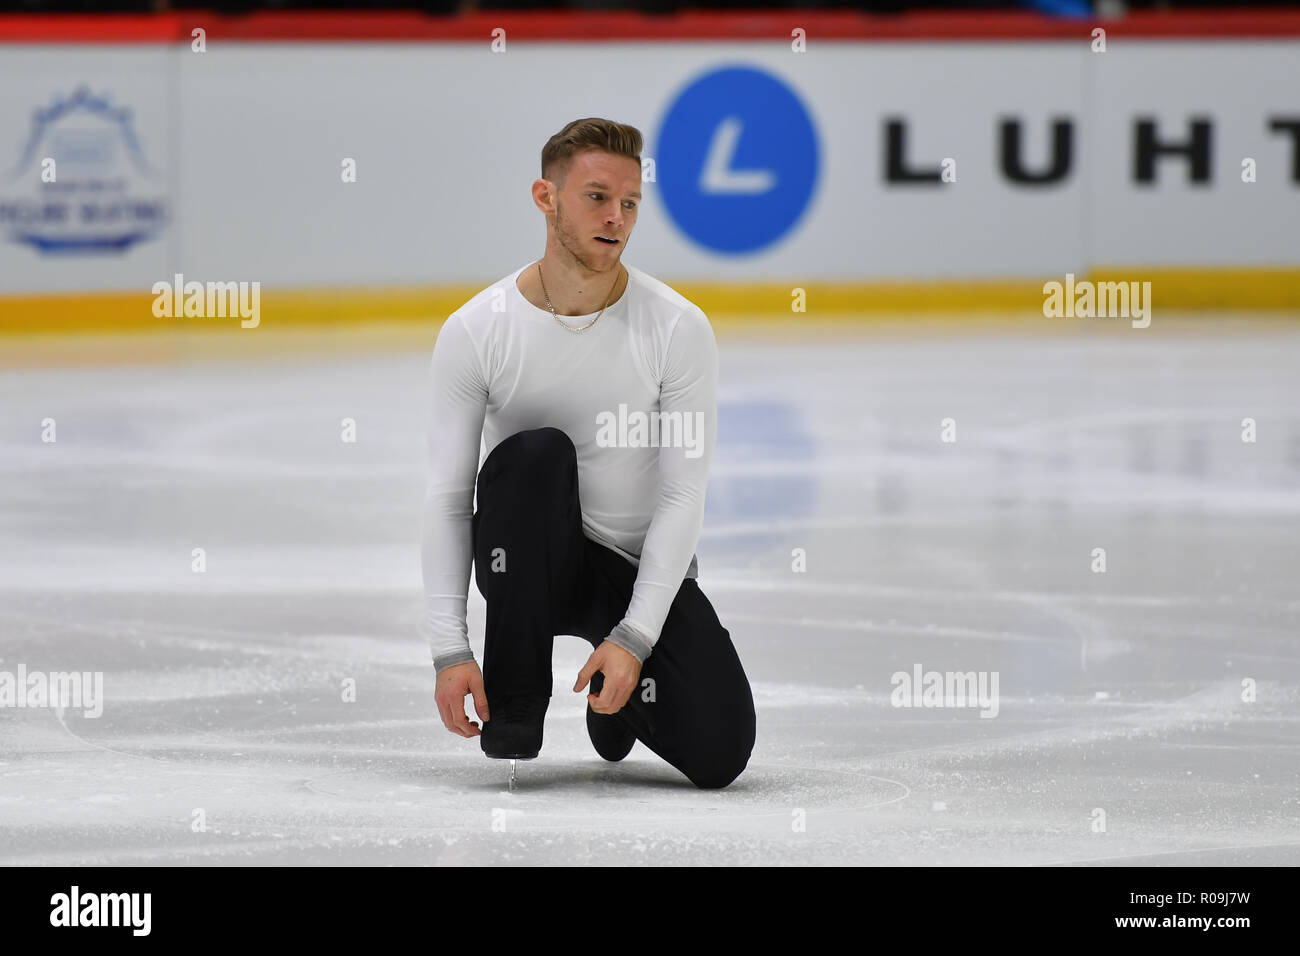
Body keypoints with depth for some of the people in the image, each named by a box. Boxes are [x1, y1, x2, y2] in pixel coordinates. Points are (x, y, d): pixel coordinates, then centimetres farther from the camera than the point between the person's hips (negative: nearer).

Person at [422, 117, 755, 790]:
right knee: (535, 451, -34)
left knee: (716, 753, -21)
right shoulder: (474, 332, -11)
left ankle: (625, 694, 17)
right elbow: (447, 496, -11)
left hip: (644, 566, 0)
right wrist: (449, 650, -21)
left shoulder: (679, 329, -13)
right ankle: (515, 700, -19)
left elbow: (682, 498, -14)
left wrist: (633, 639, -24)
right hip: (525, 560, 0)